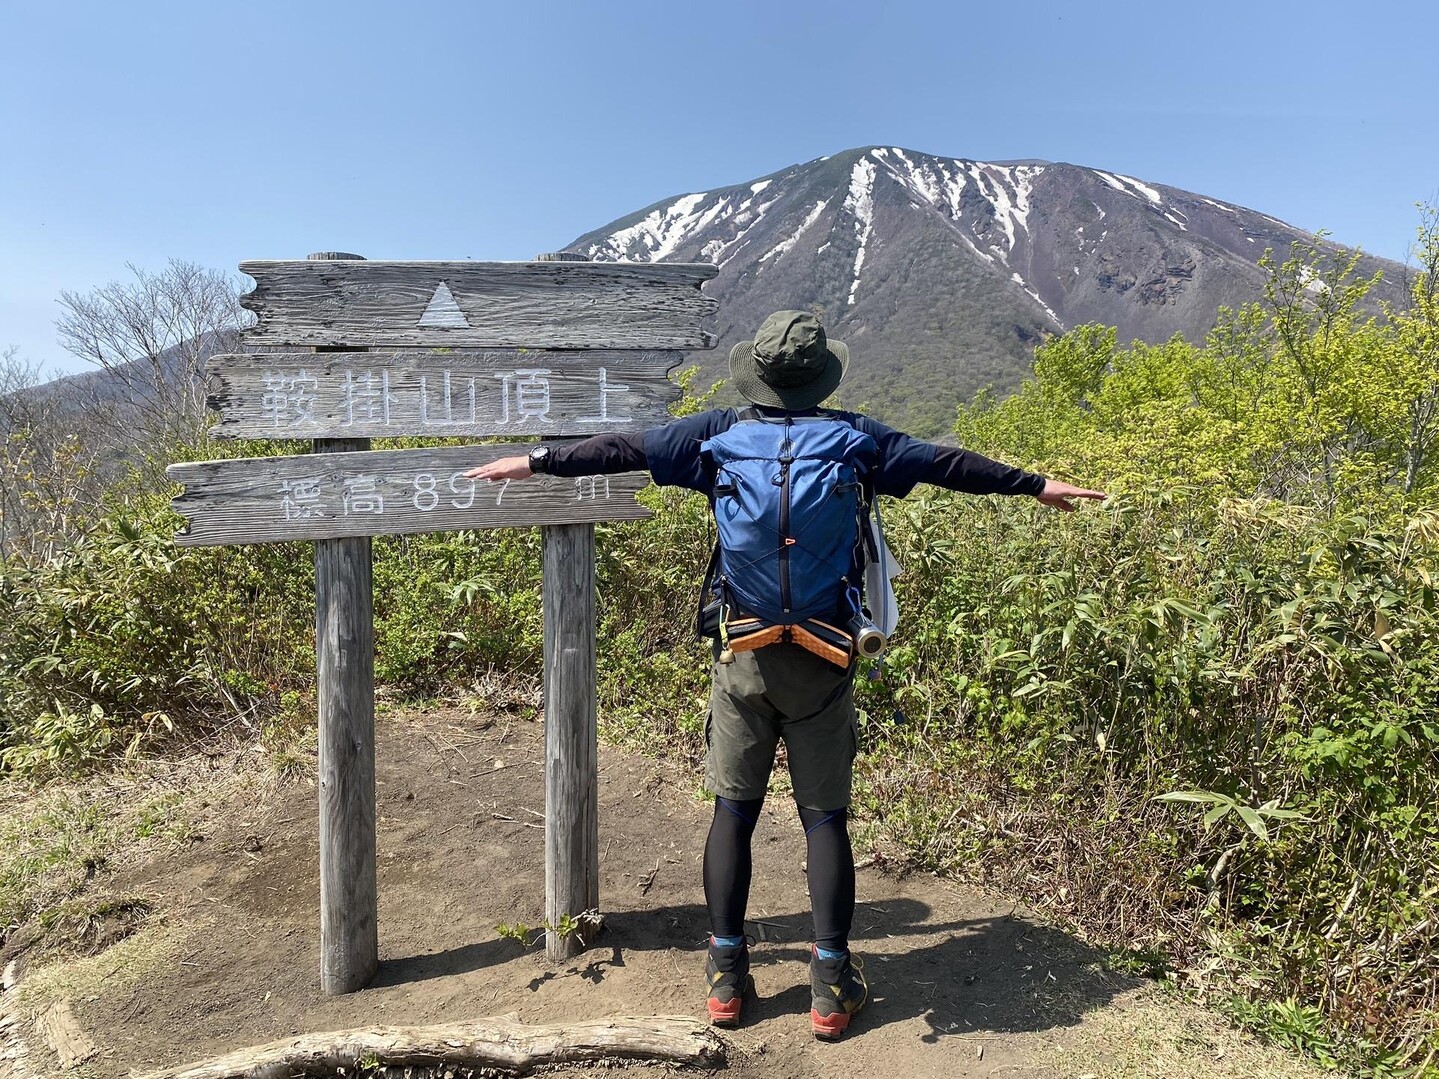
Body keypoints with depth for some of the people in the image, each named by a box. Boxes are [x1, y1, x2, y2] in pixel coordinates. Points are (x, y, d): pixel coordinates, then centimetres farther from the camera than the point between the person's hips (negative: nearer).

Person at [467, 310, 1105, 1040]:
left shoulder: (720, 433, 1)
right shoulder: (855, 438, 1)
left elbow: (625, 450, 5)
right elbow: (946, 464, 8)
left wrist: (536, 461, 16)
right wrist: (1036, 485, 21)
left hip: (742, 656, 1)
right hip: (822, 660, 0)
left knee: (733, 811, 11)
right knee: (824, 817, 9)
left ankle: (726, 976, 20)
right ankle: (831, 986, 16)